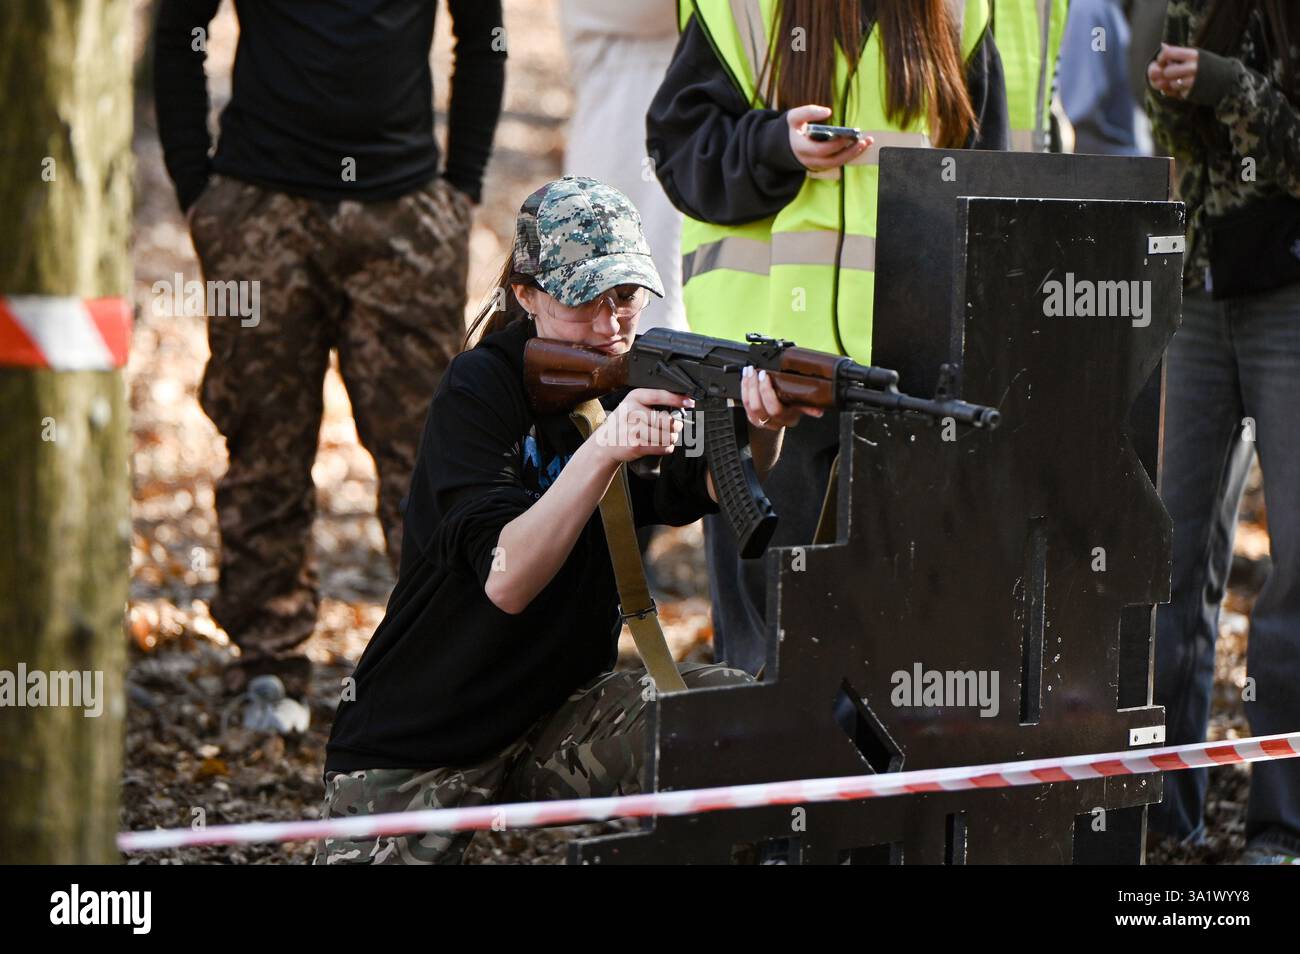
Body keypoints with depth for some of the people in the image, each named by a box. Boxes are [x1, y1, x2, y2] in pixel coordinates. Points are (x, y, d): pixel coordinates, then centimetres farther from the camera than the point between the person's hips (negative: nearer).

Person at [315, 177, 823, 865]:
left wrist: (763, 428, -45)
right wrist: (605, 446, -41)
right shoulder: (478, 390, -16)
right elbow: (506, 581, -29)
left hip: (559, 717, 4)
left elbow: (712, 486, -22)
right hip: (411, 747, -3)